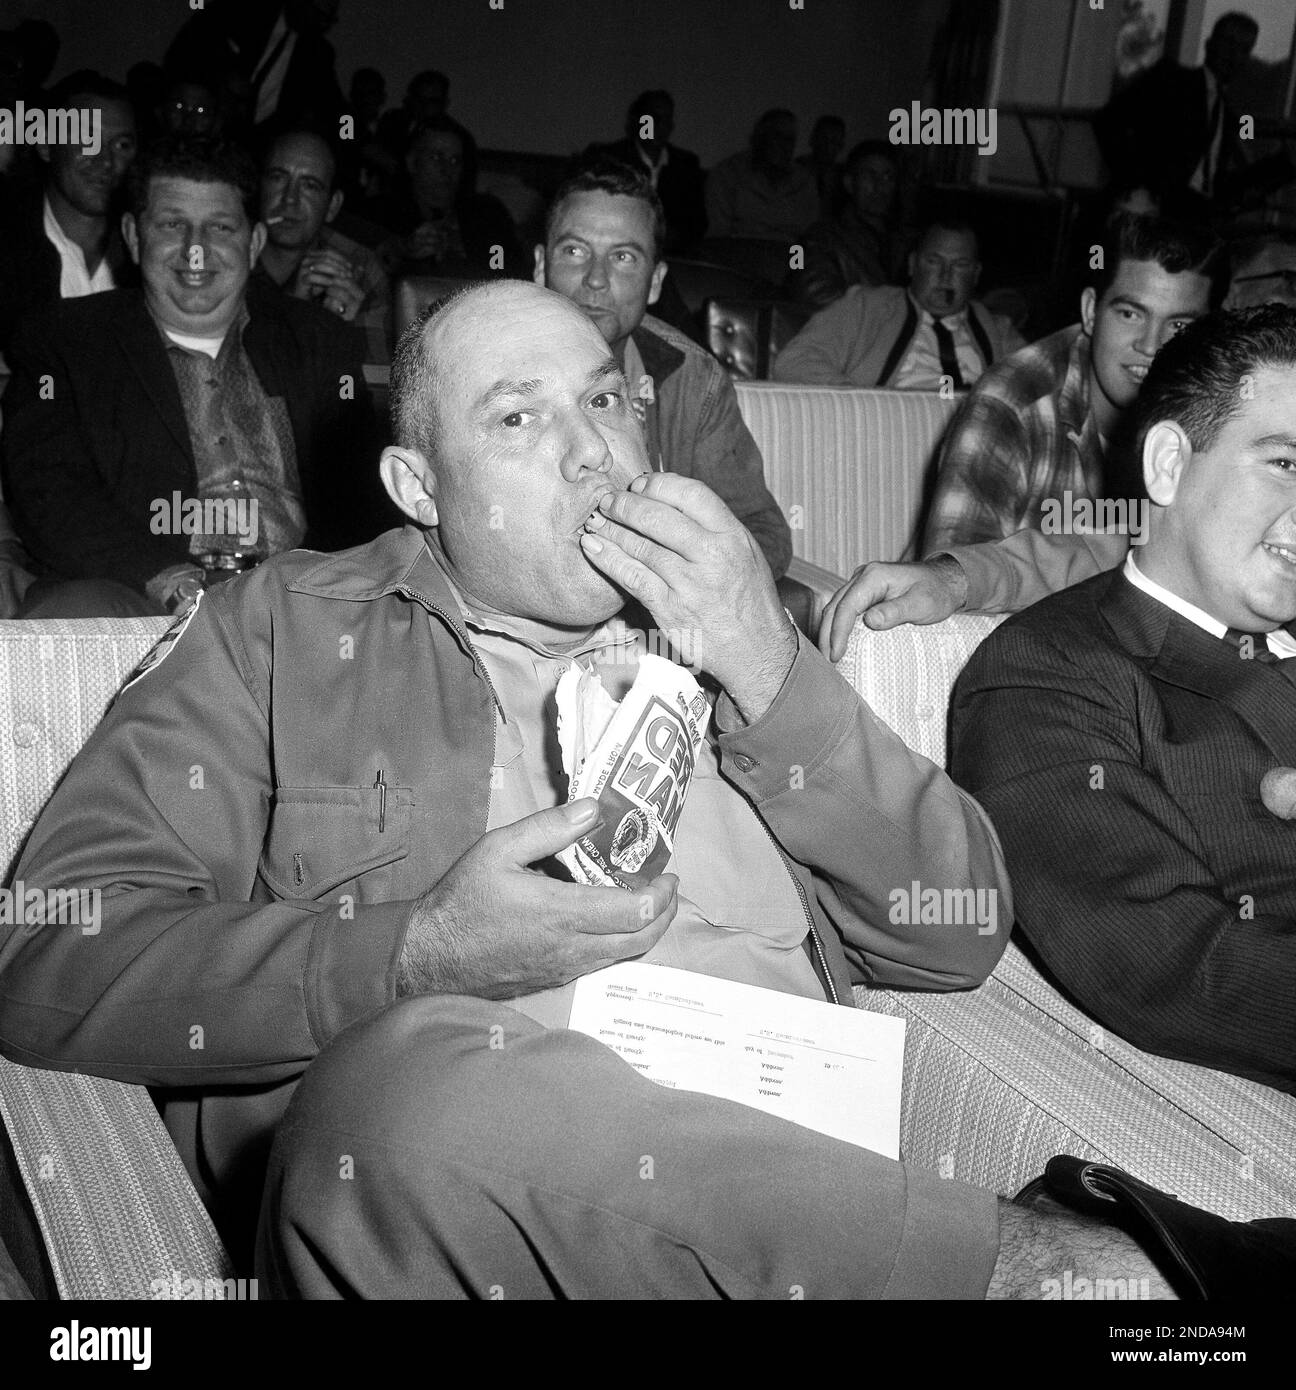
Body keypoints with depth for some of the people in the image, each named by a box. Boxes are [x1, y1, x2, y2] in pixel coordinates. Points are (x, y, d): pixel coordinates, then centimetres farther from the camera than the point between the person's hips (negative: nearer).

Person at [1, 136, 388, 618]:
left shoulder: (318, 340, 20)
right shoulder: (59, 344, 13)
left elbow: (363, 484, 13)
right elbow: (46, 489, 0)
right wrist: (159, 575, -18)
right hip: (138, 607, -1)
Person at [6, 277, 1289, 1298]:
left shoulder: (721, 638, 19)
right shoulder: (284, 632, 10)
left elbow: (956, 941, 10)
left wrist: (770, 674, -3)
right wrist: (425, 955, -13)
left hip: (789, 1165, 1)